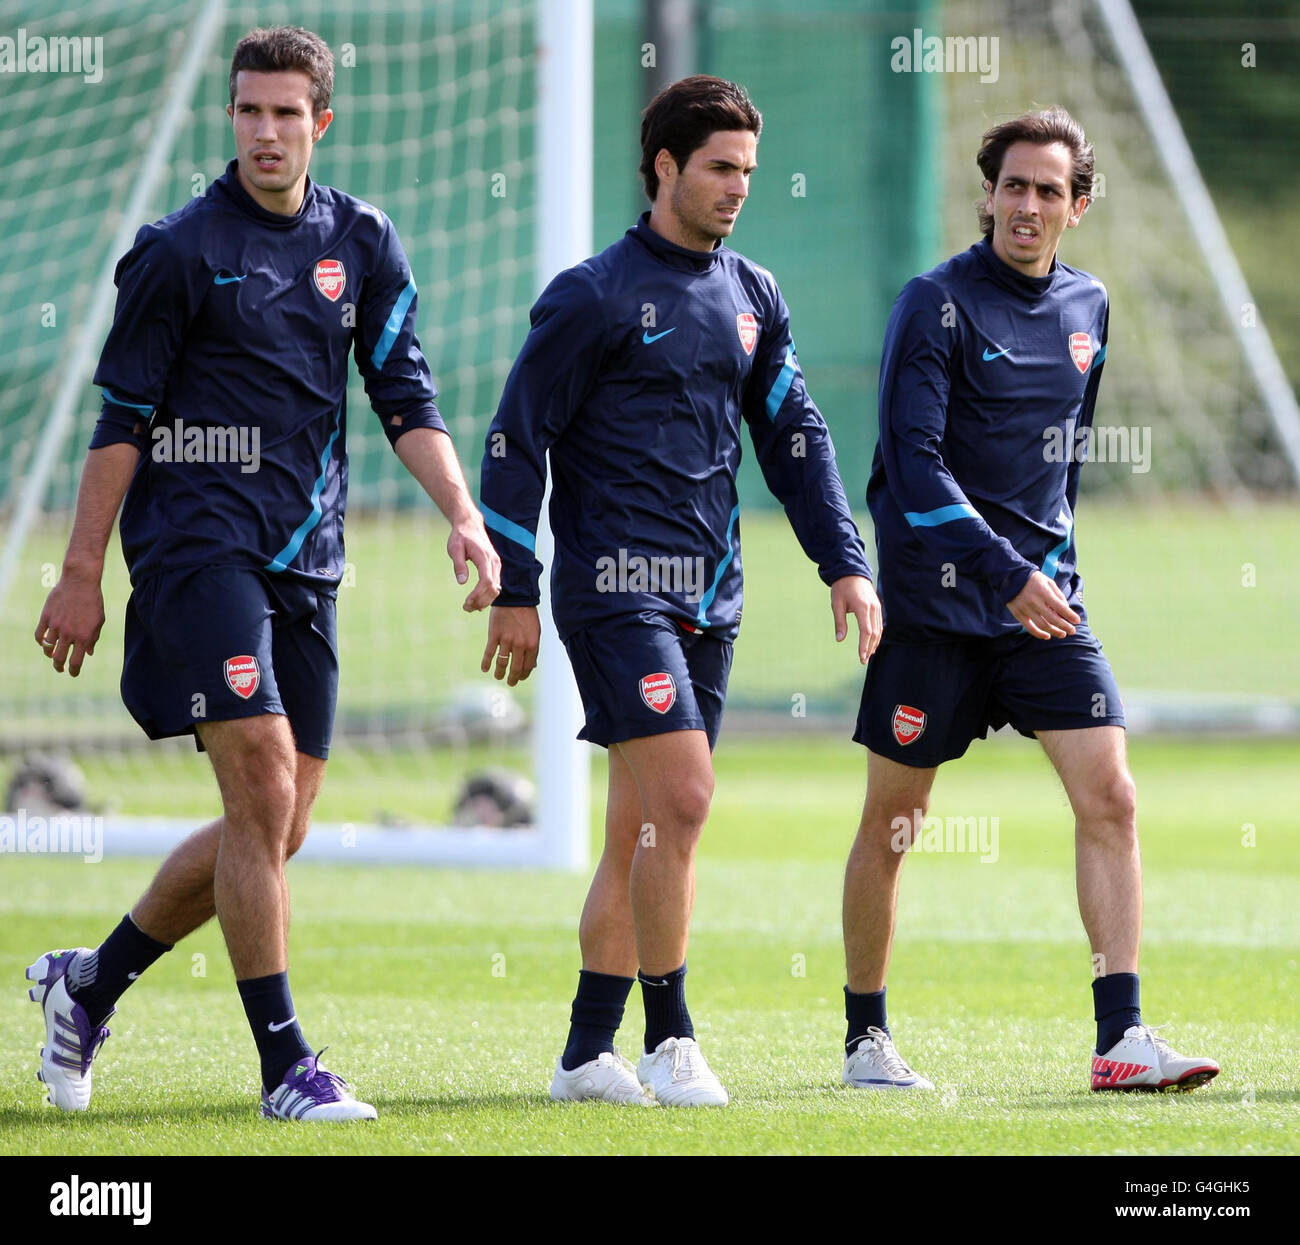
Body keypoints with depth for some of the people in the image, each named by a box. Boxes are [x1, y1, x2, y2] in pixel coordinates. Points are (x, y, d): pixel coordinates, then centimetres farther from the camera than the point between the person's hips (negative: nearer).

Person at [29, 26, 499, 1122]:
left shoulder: (361, 243, 10)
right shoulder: (179, 250, -4)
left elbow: (405, 396, 10)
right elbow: (122, 416, -1)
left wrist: (464, 516, -5)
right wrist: (82, 574, -3)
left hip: (306, 562, 6)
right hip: (198, 542, -6)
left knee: (279, 825, 7)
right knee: (263, 793, -16)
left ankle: (93, 981, 25)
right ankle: (284, 1064, -11)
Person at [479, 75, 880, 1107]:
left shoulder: (752, 296, 13)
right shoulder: (596, 295, -7)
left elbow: (794, 434, 17)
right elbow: (518, 439, -5)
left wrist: (845, 565, 7)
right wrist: (515, 594, -7)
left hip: (710, 595, 7)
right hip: (617, 585, -7)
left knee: (643, 827, 7)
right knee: (681, 795, -16)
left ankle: (588, 1051, 13)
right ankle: (668, 1039, -7)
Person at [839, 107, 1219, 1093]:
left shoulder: (1087, 308, 9)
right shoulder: (938, 303, -10)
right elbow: (913, 460, -17)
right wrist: (1008, 573, -23)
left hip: (1045, 596, 5)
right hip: (934, 600, -5)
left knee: (1109, 797, -10)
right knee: (893, 821, 4)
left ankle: (1121, 1040, -12)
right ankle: (866, 1039, 19)